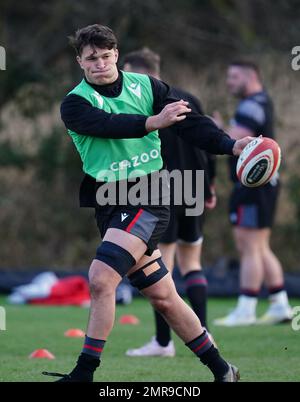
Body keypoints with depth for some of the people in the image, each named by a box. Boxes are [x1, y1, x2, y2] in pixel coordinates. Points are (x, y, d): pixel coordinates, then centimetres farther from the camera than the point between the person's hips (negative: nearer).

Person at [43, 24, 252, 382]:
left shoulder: (147, 87, 2)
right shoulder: (75, 103, 0)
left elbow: (190, 121, -4)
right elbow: (107, 124, -20)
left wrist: (230, 145, -20)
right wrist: (152, 122, -33)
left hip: (147, 195, -3)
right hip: (108, 204, 3)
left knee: (101, 279, -20)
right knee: (162, 297, 8)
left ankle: (84, 373, -12)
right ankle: (221, 370, 22)